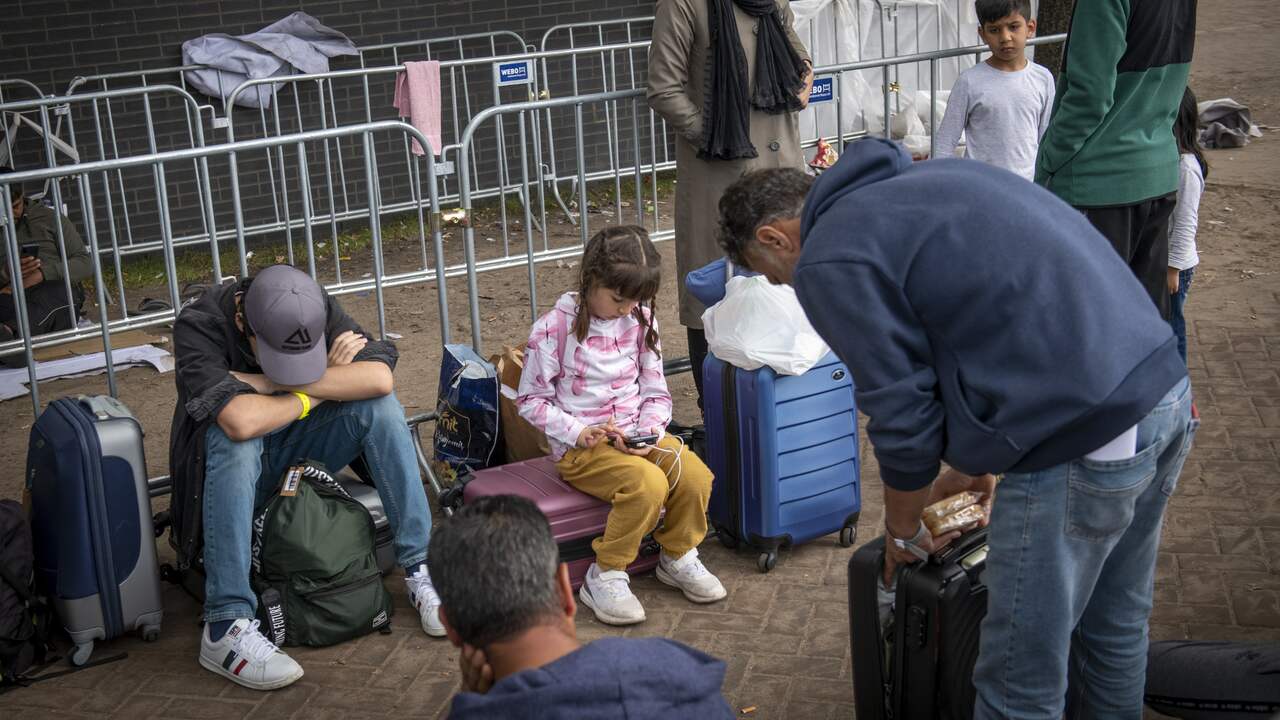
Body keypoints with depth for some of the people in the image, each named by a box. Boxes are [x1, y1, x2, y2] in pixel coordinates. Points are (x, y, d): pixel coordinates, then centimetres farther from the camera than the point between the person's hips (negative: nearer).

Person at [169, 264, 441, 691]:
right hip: (237, 463, -3)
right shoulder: (199, 327, -25)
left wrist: (270, 383, -30)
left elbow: (379, 377, -29)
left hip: (302, 448, 3)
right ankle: (225, 628, -37)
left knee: (380, 407, -22)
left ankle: (419, 568, -18)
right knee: (232, 439, -38)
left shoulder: (315, 309, -14)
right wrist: (314, 393, -24)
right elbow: (242, 421, -40)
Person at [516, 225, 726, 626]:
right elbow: (530, 400, -5)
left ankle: (678, 558, 7)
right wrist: (577, 431, -17)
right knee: (648, 484, -32)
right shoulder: (555, 329, -10)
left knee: (695, 476, -21)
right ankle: (606, 577, -14)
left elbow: (656, 391, 12)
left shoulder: (640, 321, 6)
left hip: (636, 436, 5)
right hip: (580, 445, -5)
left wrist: (650, 428, -8)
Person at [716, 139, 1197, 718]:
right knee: (1115, 626, 27)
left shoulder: (829, 262, -6)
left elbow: (902, 414, -5)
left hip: (1085, 436, -9)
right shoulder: (931, 178, 21)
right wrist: (976, 462, 32)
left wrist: (904, 529, 15)